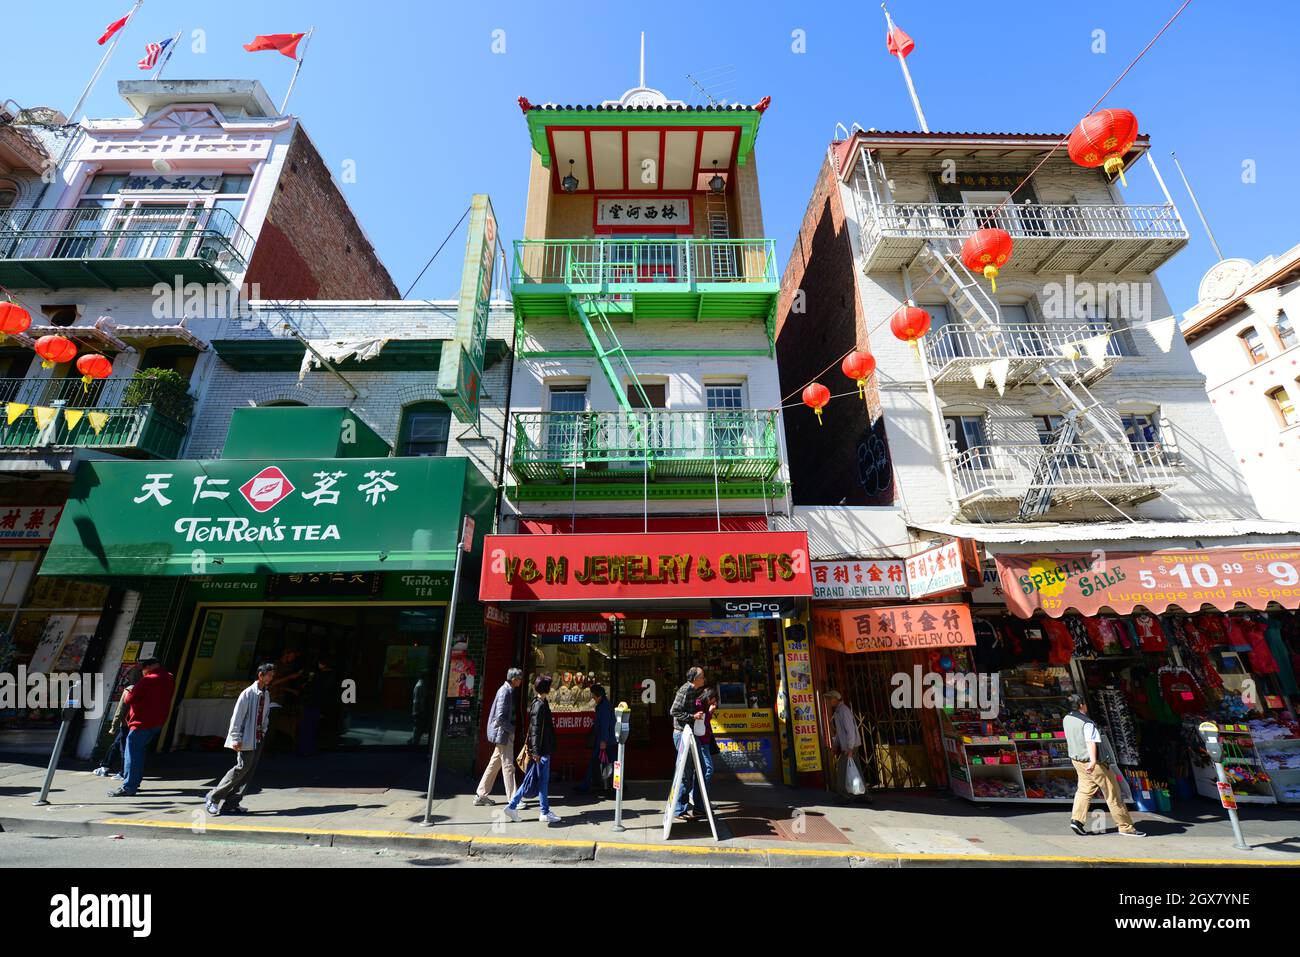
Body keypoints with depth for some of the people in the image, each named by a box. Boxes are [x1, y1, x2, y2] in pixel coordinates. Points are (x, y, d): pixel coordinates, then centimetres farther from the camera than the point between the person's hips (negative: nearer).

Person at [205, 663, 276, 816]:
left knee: (250, 770, 4)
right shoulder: (248, 693, -12)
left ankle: (231, 804, 11)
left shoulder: (266, 695, 12)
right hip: (247, 738, -7)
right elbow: (237, 716, -13)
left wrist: (263, 731, 8)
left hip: (258, 738, 7)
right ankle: (214, 797, 7)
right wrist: (236, 739, -15)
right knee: (243, 767, -10)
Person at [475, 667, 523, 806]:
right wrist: (513, 729, -15)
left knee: (495, 763, 16)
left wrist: (511, 729, 12)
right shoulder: (505, 692, -21)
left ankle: (481, 795, 24)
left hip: (504, 733, 9)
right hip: (503, 733, -9)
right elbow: (500, 718, -24)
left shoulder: (508, 690, 8)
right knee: (508, 765, -2)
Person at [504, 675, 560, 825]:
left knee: (529, 780, 15)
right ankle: (545, 813, 12)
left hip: (538, 750, 9)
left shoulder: (537, 703, 10)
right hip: (542, 751, -9)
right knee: (543, 781, 2)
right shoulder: (540, 705, -19)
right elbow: (536, 729, -22)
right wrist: (536, 752, -22)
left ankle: (512, 806, 20)